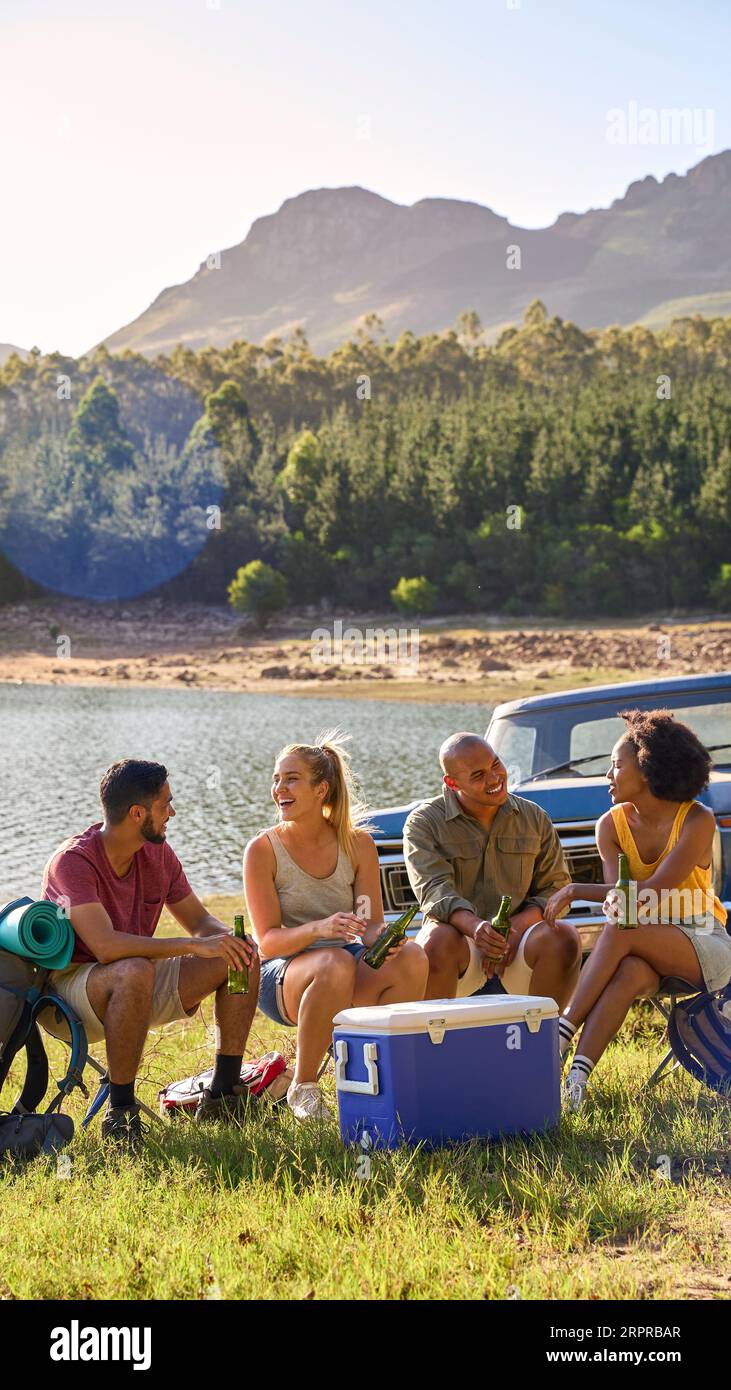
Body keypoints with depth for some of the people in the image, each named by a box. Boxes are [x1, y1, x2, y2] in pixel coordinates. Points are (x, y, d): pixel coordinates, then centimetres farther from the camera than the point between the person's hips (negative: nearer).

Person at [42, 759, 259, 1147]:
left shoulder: (158, 853, 0)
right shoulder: (73, 861, -23)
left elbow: (199, 920, 8)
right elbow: (105, 945, -36)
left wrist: (228, 939, -17)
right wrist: (193, 946, -38)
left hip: (137, 981, 8)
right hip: (72, 987, -7)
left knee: (241, 961, -6)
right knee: (134, 972, -40)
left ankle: (223, 1094, -2)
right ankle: (120, 1111, -27)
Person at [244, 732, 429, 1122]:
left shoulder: (358, 844, 2)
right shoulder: (263, 850, -7)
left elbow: (373, 924, 0)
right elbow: (268, 940, -12)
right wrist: (319, 928, -32)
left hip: (350, 968, 3)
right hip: (282, 976, -3)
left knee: (412, 958, -27)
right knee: (335, 963, -38)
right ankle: (303, 1089, -20)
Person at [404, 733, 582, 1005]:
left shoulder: (534, 818, 9)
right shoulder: (424, 822, -1)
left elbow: (556, 887, 6)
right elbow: (434, 890, -16)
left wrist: (515, 928, -15)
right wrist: (475, 927, -37)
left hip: (518, 938, 2)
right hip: (459, 936, -2)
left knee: (564, 937, -28)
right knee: (437, 941, -36)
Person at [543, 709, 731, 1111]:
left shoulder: (697, 821, -12)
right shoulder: (612, 825, 3)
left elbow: (652, 890, -21)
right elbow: (618, 894, -8)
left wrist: (577, 890, -22)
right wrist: (614, 900, -34)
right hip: (648, 949, 3)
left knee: (620, 932, -32)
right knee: (630, 971, -35)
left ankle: (561, 1034, -32)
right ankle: (577, 1075, -44)